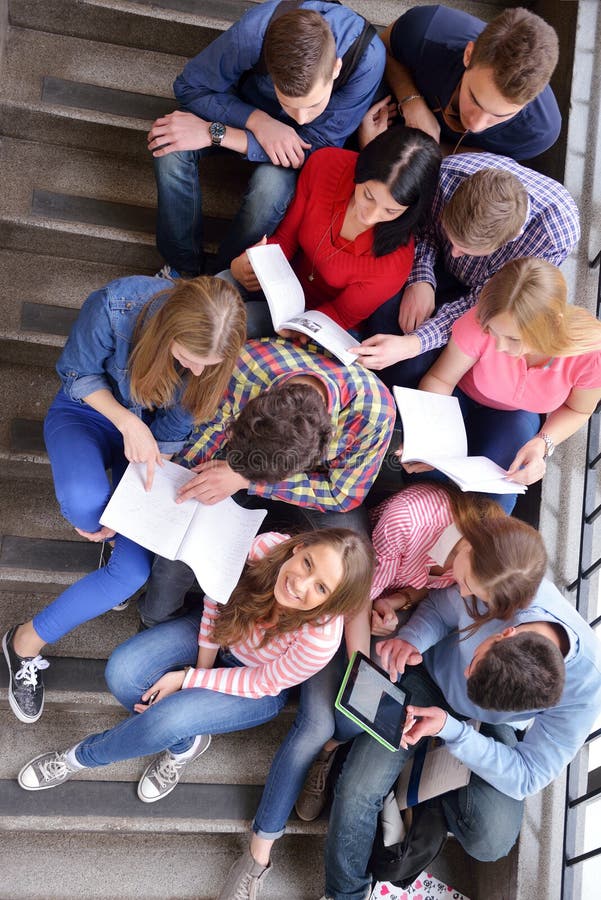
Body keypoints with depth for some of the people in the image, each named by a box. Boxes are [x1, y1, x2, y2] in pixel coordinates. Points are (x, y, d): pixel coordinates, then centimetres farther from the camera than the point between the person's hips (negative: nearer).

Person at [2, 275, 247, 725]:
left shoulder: (222, 355, -27)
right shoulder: (115, 307, -34)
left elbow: (172, 431, -13)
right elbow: (77, 373, -14)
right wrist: (128, 422, -29)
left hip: (149, 427, 2)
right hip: (89, 409, -2)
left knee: (134, 568, -13)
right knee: (85, 502, -37)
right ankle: (95, 515, 4)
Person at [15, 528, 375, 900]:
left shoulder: (319, 639, -39)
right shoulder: (266, 546, -33)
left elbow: (261, 683, -20)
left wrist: (187, 680, -19)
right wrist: (203, 664, -11)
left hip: (261, 686, -3)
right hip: (217, 633, 4)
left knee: (166, 719, -26)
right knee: (122, 674, -18)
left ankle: (81, 758, 7)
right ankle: (185, 745, 11)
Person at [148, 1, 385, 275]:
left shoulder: (367, 59, -37)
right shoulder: (252, 32, -37)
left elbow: (318, 146, -30)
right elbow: (189, 87, -19)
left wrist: (214, 134, -35)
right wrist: (256, 120, -37)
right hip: (247, 106, 1)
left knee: (271, 186, -33)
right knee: (170, 148, -26)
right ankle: (184, 268, -5)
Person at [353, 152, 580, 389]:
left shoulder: (556, 237, -38)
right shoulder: (447, 174, -32)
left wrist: (412, 345, -40)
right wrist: (420, 280, -27)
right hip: (443, 271, 3)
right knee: (382, 320, -23)